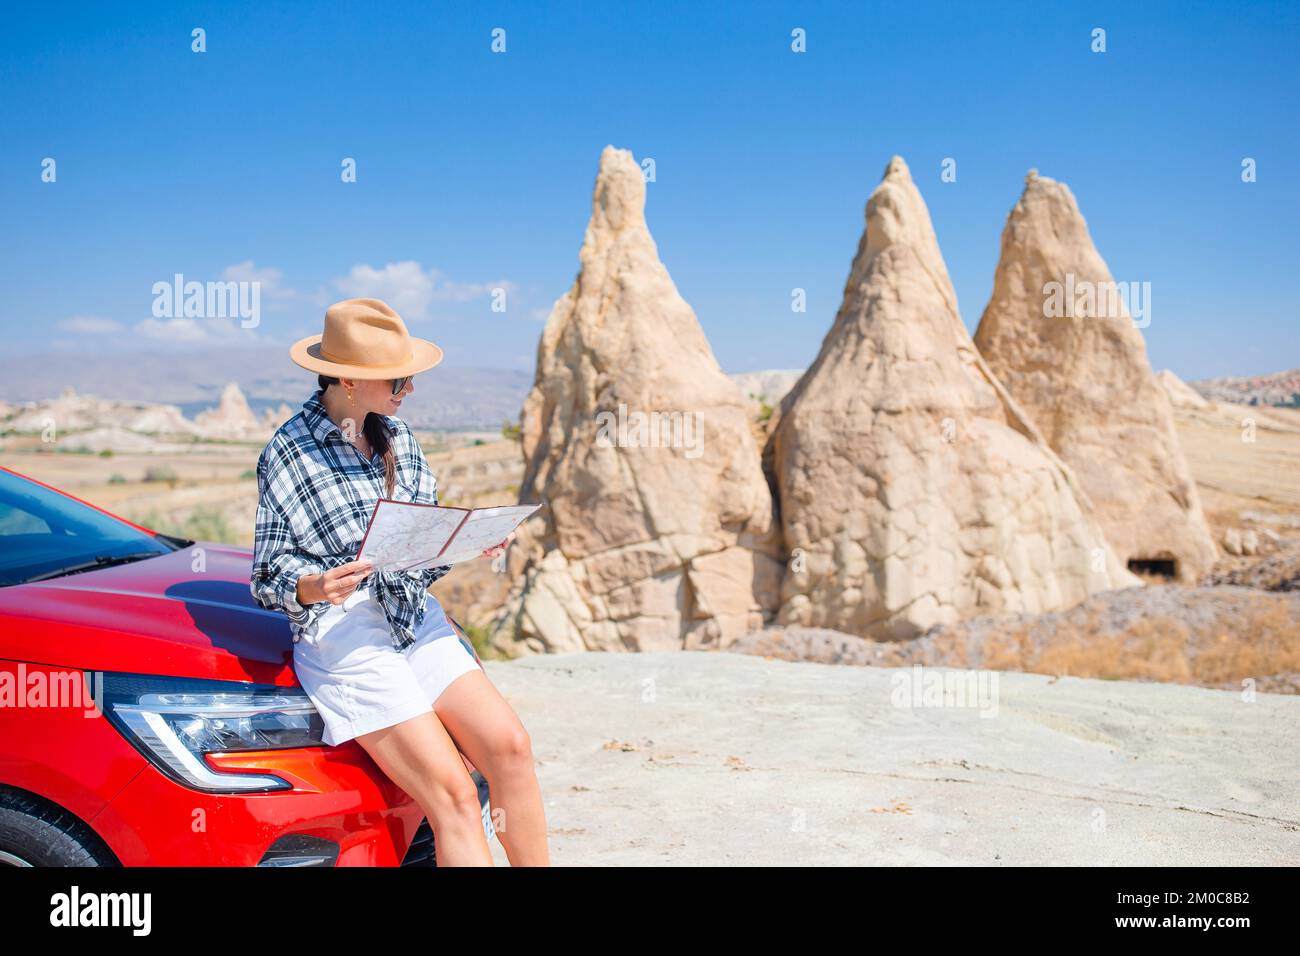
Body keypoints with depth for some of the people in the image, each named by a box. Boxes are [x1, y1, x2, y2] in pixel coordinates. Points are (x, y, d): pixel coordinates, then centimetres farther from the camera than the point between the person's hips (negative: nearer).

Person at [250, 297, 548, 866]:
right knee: (452, 794, -16)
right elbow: (268, 576, -5)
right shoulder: (288, 452, -5)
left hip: (416, 616, 6)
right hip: (342, 632, -6)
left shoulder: (397, 437, 13)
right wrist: (314, 588, -27)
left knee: (509, 745, -13)